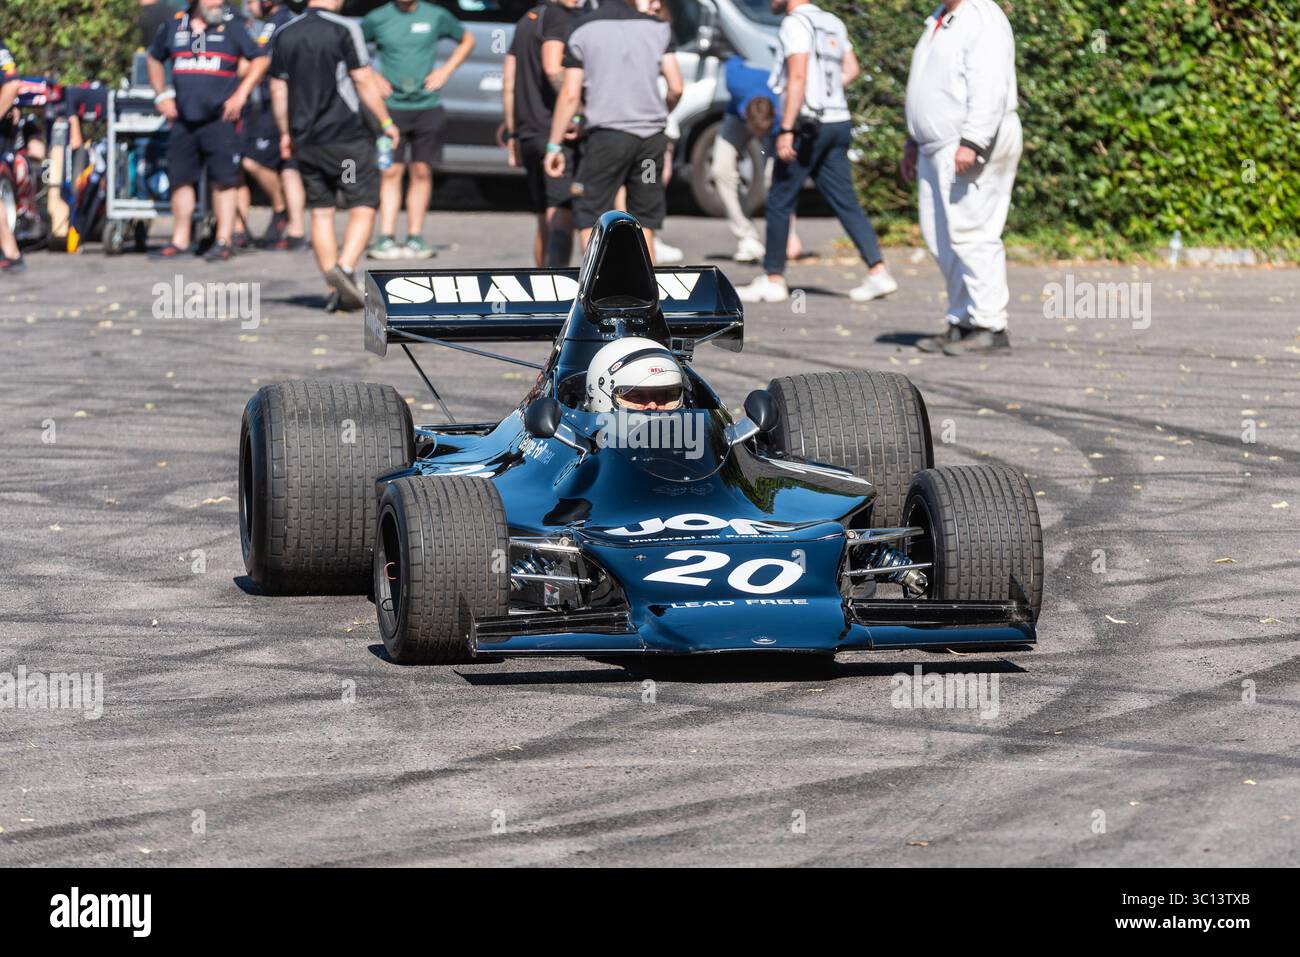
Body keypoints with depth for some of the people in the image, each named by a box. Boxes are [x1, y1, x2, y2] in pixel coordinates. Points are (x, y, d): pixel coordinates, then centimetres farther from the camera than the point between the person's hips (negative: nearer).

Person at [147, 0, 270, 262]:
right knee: (180, 179, 6)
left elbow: (260, 59, 4)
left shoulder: (231, 26, 2)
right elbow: (155, 59, 25)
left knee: (223, 180, -4)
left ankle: (224, 240, 1)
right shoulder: (175, 26, 9)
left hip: (219, 119, -3)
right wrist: (161, 95, 15)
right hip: (183, 120, 3)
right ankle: (180, 240, 15)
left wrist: (240, 94, -4)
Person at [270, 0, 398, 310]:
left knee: (321, 212, 9)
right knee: (363, 207, 3)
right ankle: (346, 268, -18)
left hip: (305, 140, 5)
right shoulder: (344, 30, -10)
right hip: (346, 136, -5)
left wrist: (285, 133, 20)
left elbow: (278, 89, 10)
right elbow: (363, 81, -10)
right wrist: (386, 122, 0)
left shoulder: (284, 35, 7)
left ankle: (335, 291, 7)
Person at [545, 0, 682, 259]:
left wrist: (554, 145, 3)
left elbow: (570, 95, -2)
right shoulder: (657, 28, 6)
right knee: (644, 224, 10)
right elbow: (676, 88, 3)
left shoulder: (584, 30, 2)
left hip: (608, 133, -3)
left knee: (589, 218, 1)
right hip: (652, 135, 3)